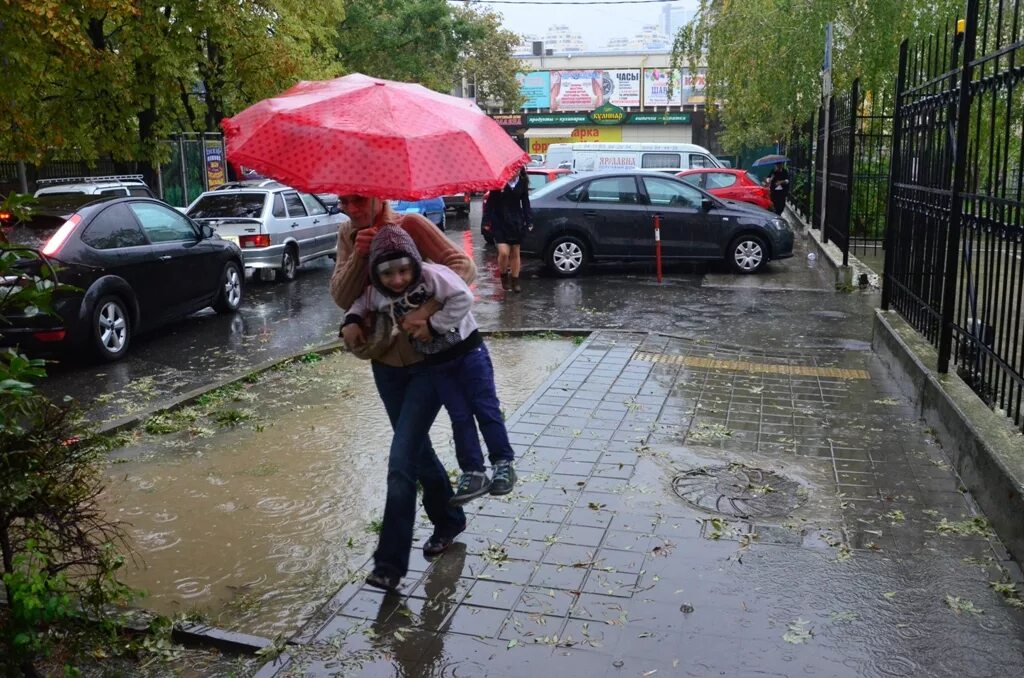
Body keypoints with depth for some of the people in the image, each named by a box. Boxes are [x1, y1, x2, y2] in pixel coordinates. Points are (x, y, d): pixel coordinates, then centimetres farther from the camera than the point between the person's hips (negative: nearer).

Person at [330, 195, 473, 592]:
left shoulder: (410, 225, -15)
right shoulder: (347, 235, 1)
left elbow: (463, 266, -21)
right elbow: (341, 296, -6)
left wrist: (426, 309, -35)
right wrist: (359, 255, -22)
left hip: (429, 358, -6)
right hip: (386, 362, 6)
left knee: (402, 460, -11)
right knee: (416, 448, 18)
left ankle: (391, 562, -3)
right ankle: (449, 520, 40)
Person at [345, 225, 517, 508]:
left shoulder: (432, 275, -25)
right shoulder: (377, 294, -6)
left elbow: (463, 298, -31)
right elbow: (361, 303, 15)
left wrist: (433, 325, -26)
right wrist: (352, 320, -4)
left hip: (468, 350, -4)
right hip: (437, 362, 4)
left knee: (486, 409, 1)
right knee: (460, 417, 6)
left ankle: (503, 464, 14)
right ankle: (473, 474, 15)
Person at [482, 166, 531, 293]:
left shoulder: (522, 182, 0)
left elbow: (525, 202, 8)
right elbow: (491, 202, -5)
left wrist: (529, 221, 3)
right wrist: (489, 219, -11)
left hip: (516, 223, 3)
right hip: (499, 222, -3)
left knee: (515, 253, 10)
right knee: (504, 252, -13)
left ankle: (515, 281, 22)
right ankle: (504, 277, 13)